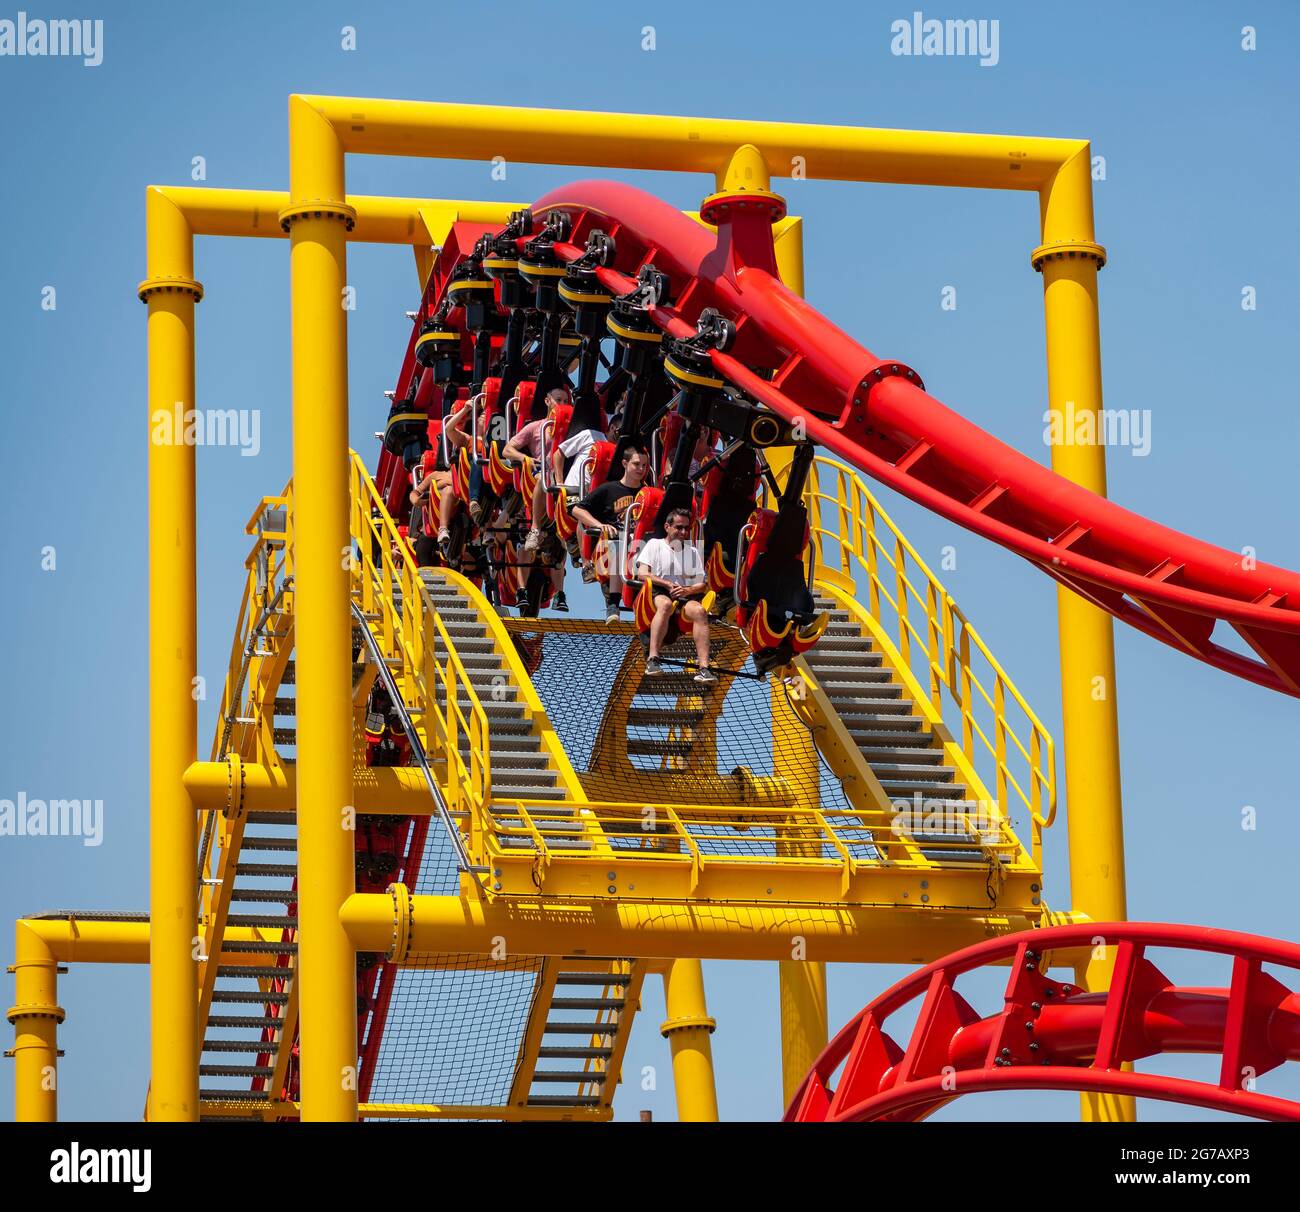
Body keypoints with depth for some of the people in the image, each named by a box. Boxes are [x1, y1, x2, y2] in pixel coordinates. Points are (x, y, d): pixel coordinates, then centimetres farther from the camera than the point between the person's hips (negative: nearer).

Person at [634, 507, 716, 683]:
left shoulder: (693, 551, 25)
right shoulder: (655, 545, 16)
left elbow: (703, 585, 16)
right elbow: (642, 573, 1)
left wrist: (688, 590, -7)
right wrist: (668, 585, -9)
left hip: (688, 596, 3)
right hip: (660, 593, -3)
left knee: (699, 611, -33)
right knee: (665, 604, -40)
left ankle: (704, 667, -45)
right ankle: (653, 659, -49)